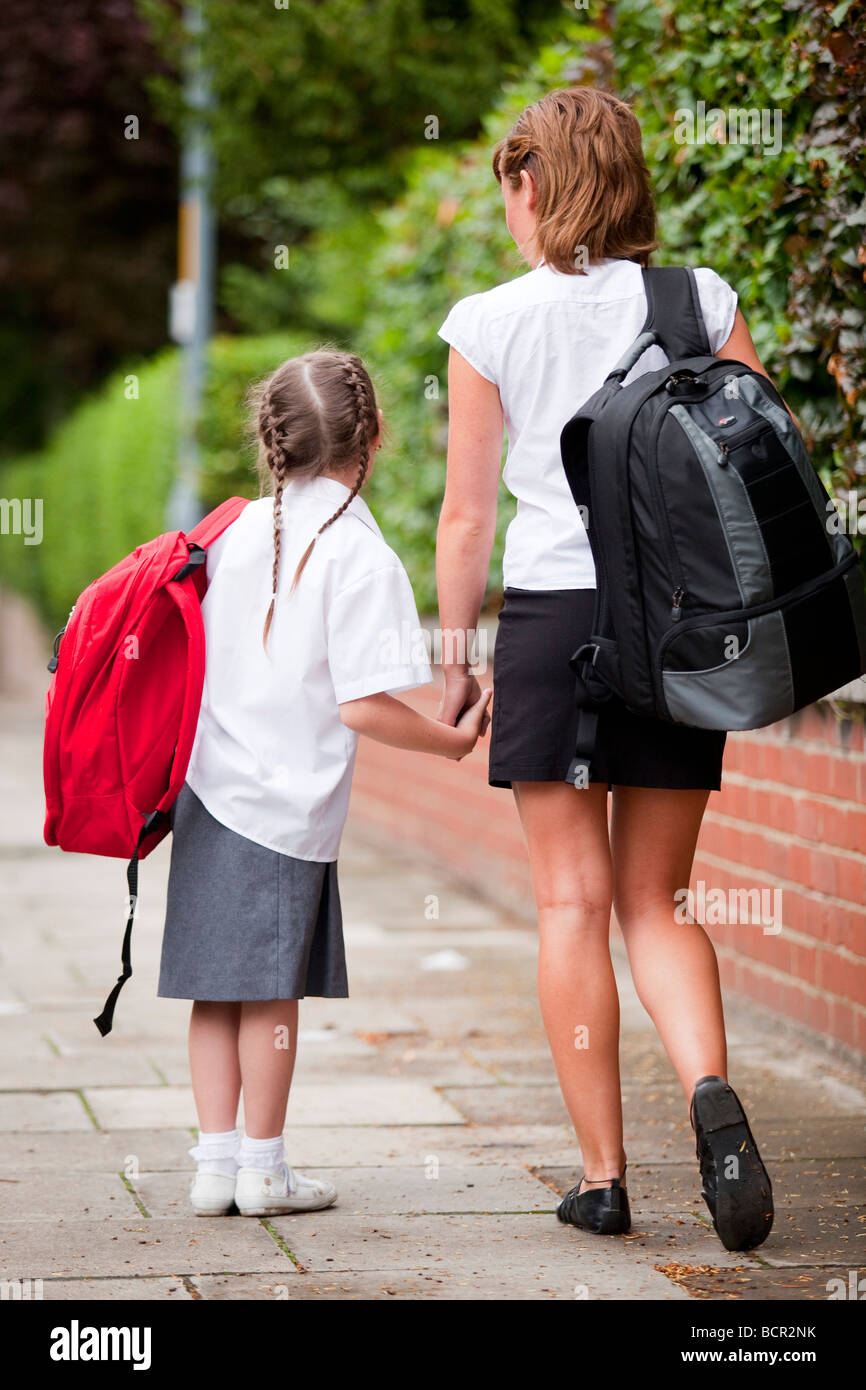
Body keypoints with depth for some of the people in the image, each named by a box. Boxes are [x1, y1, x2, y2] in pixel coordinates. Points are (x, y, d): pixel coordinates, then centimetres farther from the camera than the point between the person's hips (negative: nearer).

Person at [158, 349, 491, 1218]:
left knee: (218, 987, 9)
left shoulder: (240, 531, 7)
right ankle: (262, 1169, 10)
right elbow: (363, 705, -17)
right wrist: (455, 741, -3)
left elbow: (191, 652, 12)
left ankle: (215, 1163, 11)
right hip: (287, 802, -6)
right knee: (270, 987, 2)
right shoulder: (361, 557, -12)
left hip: (207, 784, 6)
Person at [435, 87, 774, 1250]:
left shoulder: (491, 325, -1)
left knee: (573, 903, 5)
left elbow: (466, 515, 1)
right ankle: (710, 1087, -16)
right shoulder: (701, 304, 4)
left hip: (552, 613, -2)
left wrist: (453, 661, 11)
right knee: (656, 905, 11)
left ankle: (602, 1174, 4)